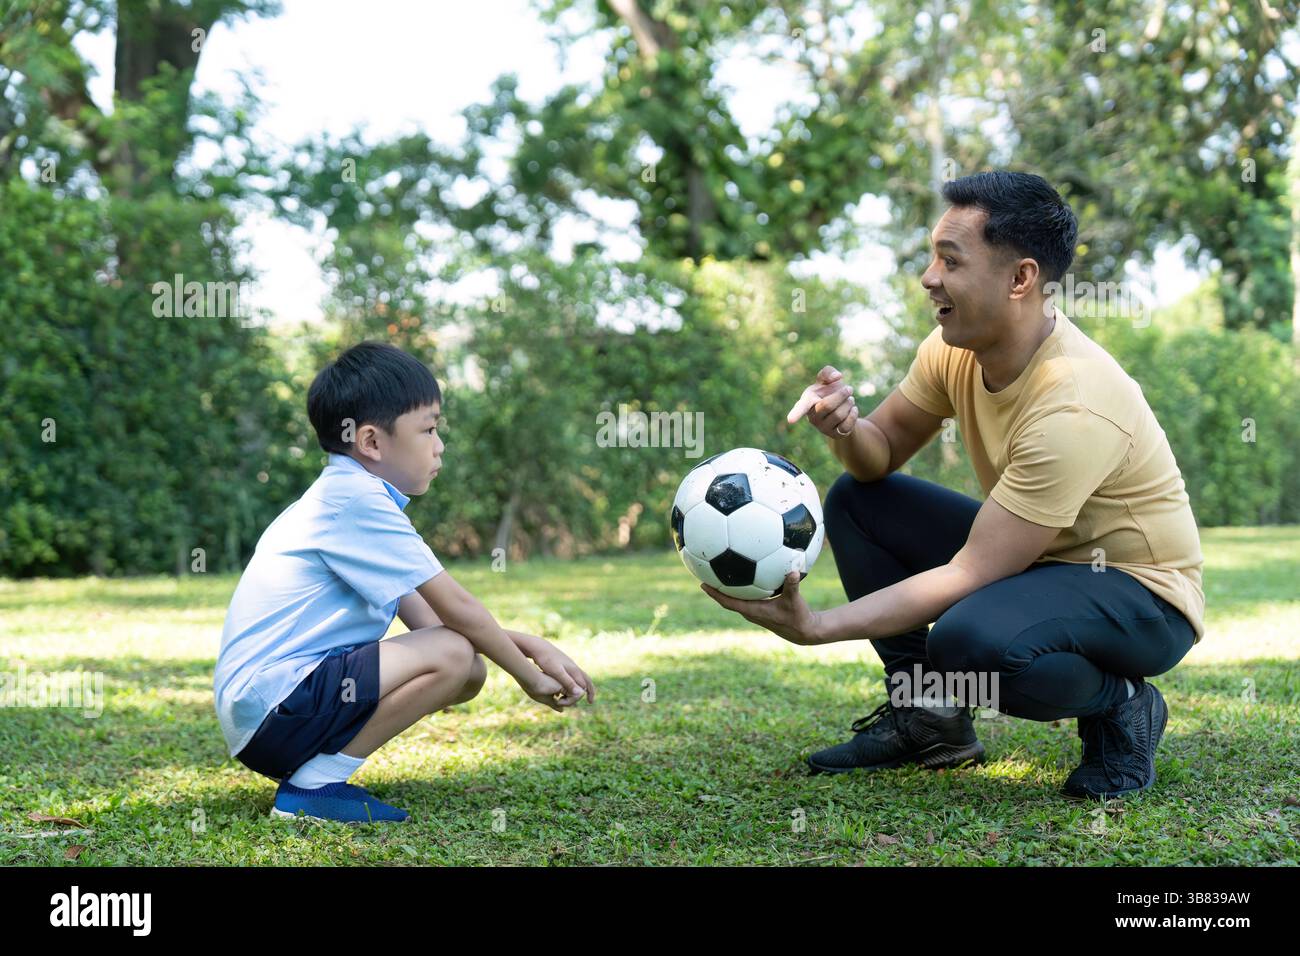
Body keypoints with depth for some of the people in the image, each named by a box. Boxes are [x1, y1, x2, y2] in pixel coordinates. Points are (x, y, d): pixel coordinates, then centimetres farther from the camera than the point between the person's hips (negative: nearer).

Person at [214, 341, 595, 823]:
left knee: (468, 672, 7)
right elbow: (456, 608, -11)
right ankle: (313, 785, -12)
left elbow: (425, 617, 14)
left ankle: (311, 768, 8)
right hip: (273, 708, -10)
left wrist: (526, 643, 5)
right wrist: (530, 677, 1)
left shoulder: (342, 495, 17)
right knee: (452, 653, -19)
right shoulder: (357, 499, -14)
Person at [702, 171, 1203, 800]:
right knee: (855, 500, 0)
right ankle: (928, 716, 4)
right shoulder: (955, 348, -7)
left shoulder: (1074, 408, -32)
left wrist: (817, 627, -34)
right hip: (1033, 558, 8)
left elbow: (970, 574, -32)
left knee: (969, 638, -37)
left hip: (1141, 592, -8)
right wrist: (846, 430, -22)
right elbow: (883, 453, 4)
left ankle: (1121, 706, -6)